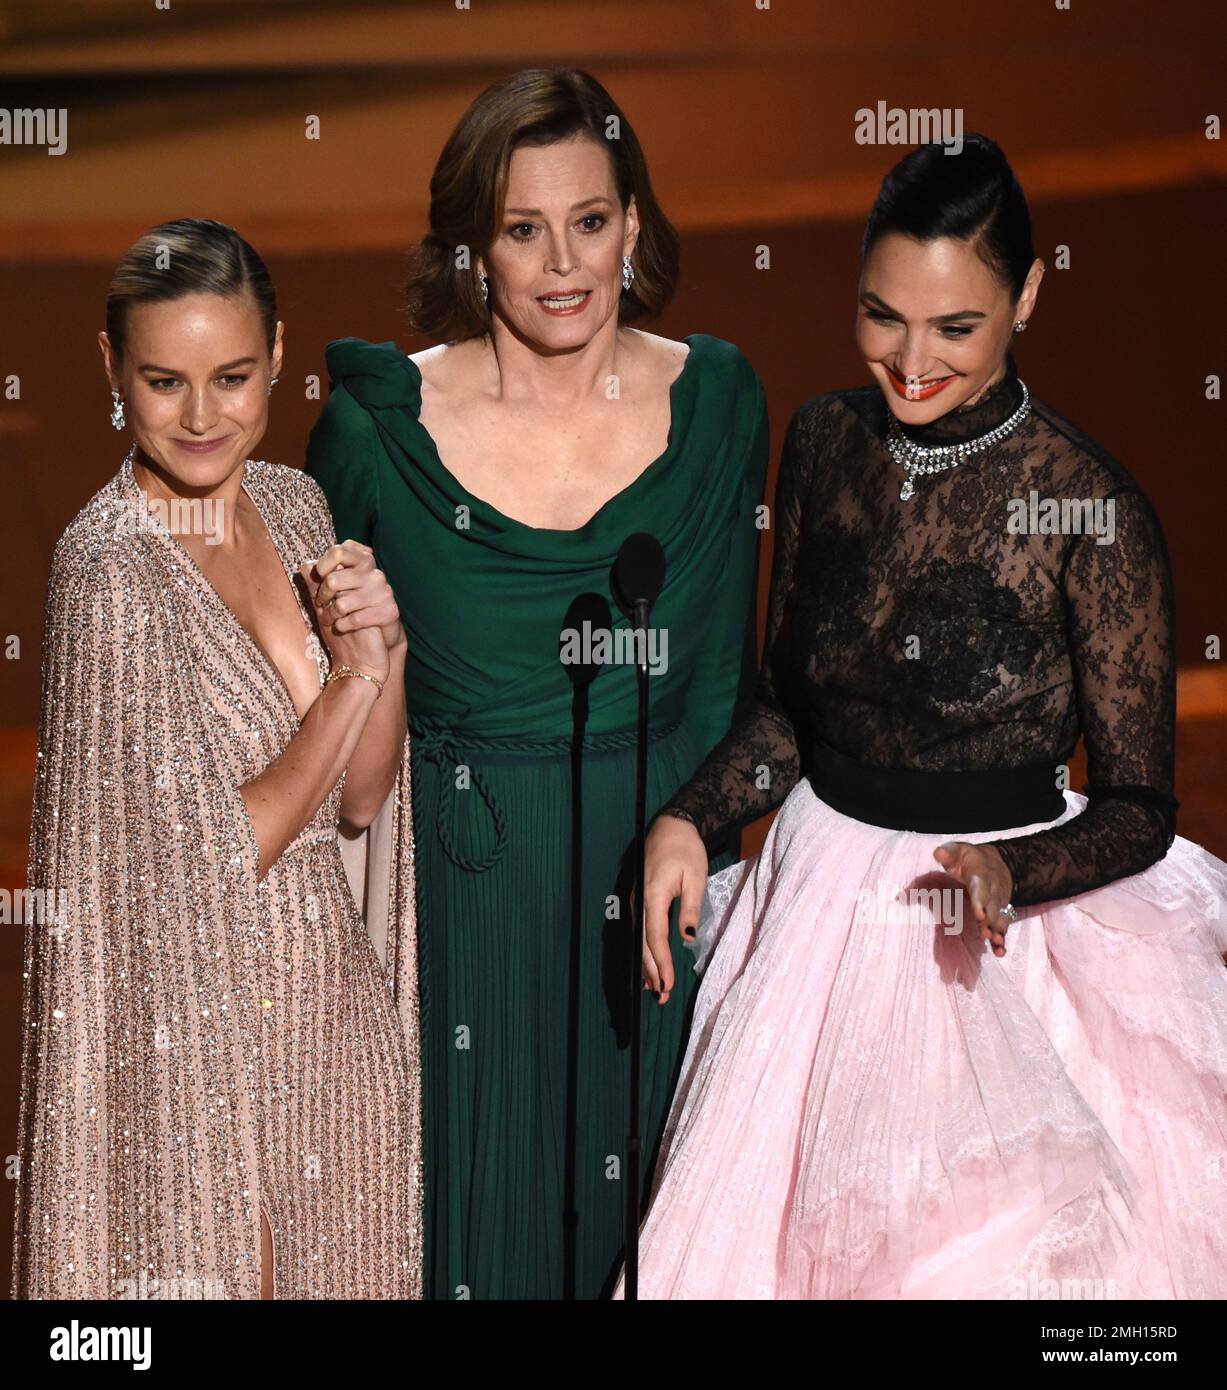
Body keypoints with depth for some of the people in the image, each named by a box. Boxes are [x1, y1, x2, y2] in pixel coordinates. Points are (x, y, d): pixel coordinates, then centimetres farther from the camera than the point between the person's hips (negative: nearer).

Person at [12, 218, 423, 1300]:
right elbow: (206, 863, -18)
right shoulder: (110, 564, -19)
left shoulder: (292, 503, 2)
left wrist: (386, 645, -12)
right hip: (195, 1036, -7)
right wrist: (351, 676, -14)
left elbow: (360, 799, 5)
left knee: (347, 1268, 20)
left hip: (331, 999, 7)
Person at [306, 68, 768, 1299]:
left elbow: (723, 687, 3)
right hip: (458, 885, -1)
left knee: (642, 1221, 14)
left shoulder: (715, 401, -1)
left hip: (655, 884, 2)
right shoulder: (381, 421, -7)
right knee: (469, 1220, 10)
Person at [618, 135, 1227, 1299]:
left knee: (998, 1250, -5)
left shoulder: (1091, 508, -17)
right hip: (821, 896, 5)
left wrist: (1011, 873, -29)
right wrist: (686, 820, -5)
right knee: (753, 1235, 10)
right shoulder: (826, 440, -1)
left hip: (1005, 940, -4)